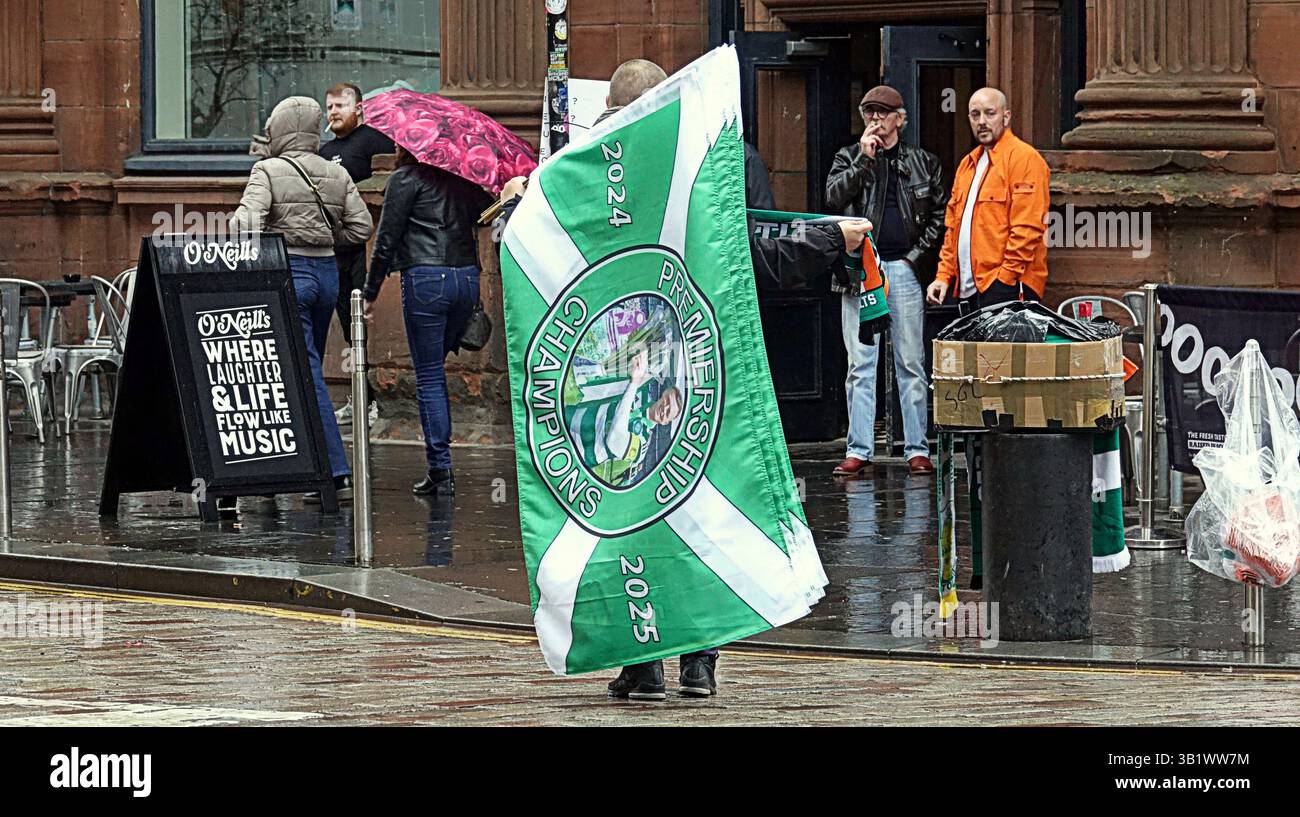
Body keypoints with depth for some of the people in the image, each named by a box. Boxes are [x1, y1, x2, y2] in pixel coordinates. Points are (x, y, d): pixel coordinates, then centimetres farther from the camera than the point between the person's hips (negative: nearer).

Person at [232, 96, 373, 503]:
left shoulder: (267, 172, -7)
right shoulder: (336, 175, 8)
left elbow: (248, 218, -20)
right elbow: (361, 227, 6)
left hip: (288, 272, -6)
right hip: (327, 271, 6)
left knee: (305, 373, -7)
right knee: (308, 367, 16)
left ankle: (337, 473, -13)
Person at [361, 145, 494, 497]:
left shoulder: (406, 178, -2)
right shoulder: (463, 180, 14)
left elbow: (386, 240, -2)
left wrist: (370, 292, 4)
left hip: (425, 280, -5)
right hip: (467, 277, 6)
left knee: (429, 378, -1)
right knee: (434, 371, 19)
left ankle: (440, 470, -4)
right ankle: (439, 466, 16)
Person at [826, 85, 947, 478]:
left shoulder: (922, 163, 12)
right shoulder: (849, 158, 12)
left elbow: (941, 214, 11)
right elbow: (833, 197, -5)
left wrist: (919, 255, 0)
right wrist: (865, 159, -10)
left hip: (903, 269, 0)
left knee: (911, 364, 1)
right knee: (860, 365, -1)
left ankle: (917, 449, 4)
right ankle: (859, 450, 0)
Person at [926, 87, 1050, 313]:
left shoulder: (1024, 158, -5)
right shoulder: (968, 164, 22)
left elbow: (1027, 228, -12)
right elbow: (953, 226, 25)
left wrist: (1006, 278, -16)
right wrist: (944, 275, 15)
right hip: (968, 290, 8)